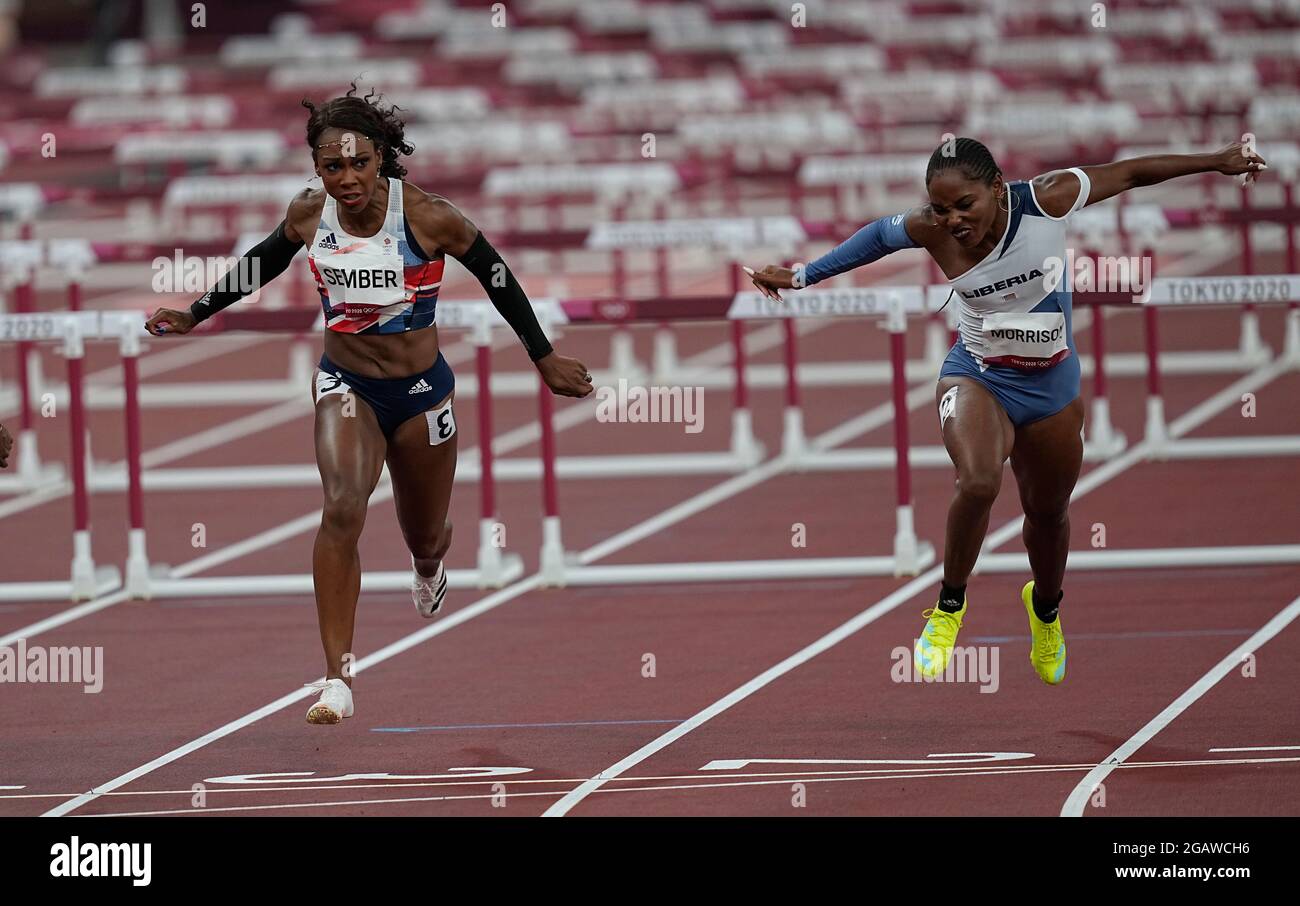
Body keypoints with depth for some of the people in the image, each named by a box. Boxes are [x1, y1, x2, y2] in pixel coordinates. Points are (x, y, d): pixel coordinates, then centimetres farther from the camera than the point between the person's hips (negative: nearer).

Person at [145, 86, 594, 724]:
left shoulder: (427, 216, -20)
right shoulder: (308, 214, -11)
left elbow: (498, 279, -6)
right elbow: (259, 265, 11)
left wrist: (545, 359, 2)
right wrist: (193, 316, 16)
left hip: (421, 391, -1)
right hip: (346, 385, 1)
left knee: (425, 538, 17)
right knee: (342, 509, -26)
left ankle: (427, 568, 60)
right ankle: (337, 678, -26)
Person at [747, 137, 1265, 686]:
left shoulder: (1046, 201, -24)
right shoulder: (931, 230, -21)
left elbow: (1130, 173, -12)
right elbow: (879, 236, 0)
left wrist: (1217, 163, -4)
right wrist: (801, 277, 11)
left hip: (1051, 385, 2)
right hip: (977, 376, -2)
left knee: (1047, 513, 19)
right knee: (978, 484, -31)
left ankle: (1046, 608, 52)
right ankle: (949, 608, -9)